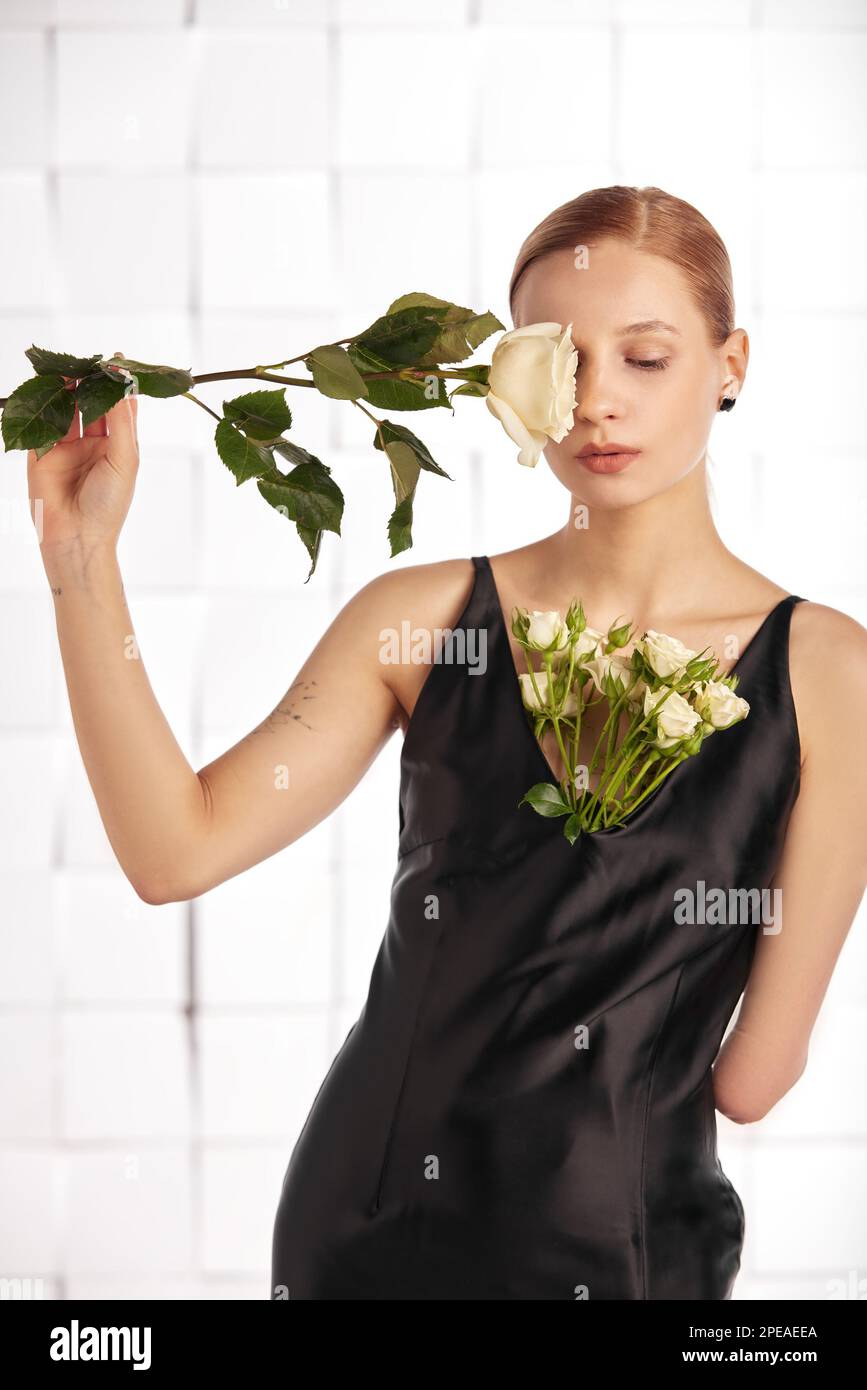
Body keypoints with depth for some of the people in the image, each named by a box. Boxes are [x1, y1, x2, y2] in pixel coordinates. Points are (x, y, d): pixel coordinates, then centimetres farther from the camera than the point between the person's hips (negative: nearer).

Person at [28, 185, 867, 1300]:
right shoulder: (429, 617, -4)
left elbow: (750, 1076, -10)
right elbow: (177, 851, -14)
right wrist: (82, 551, -18)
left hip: (624, 1247, -2)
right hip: (361, 1218, 2)